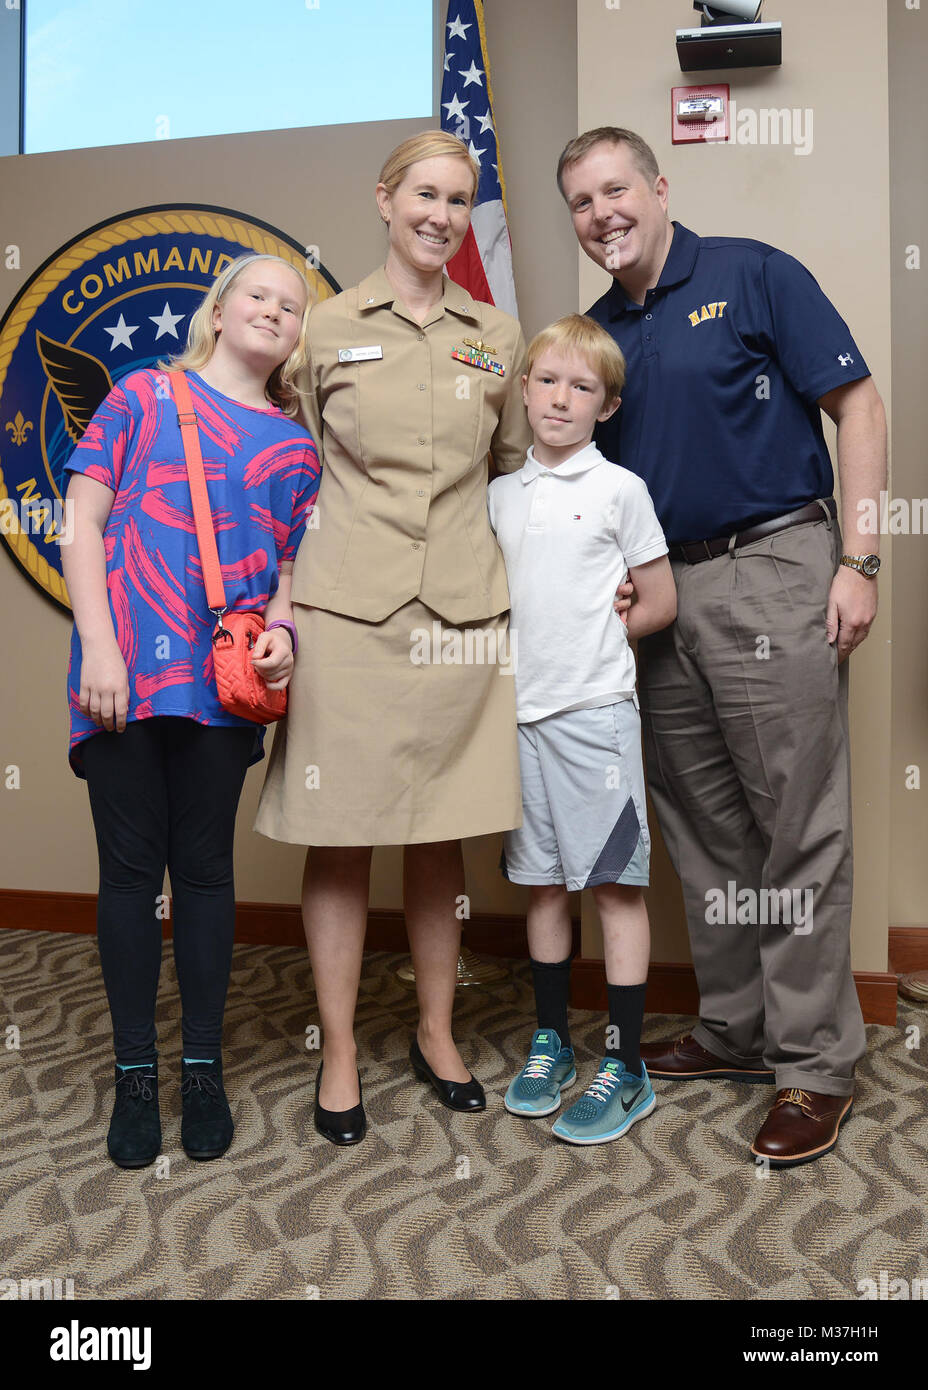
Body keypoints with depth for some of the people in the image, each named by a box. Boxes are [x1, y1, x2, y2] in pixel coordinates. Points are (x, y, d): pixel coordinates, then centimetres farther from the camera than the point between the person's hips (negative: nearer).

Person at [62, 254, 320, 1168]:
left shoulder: (295, 446, 14)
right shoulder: (145, 395, 8)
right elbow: (83, 525, 1)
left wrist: (281, 629, -6)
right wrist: (98, 647, -8)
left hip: (226, 680, 2)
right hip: (125, 671, -1)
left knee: (205, 868, 9)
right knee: (131, 869, 5)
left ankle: (203, 1067, 22)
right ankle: (135, 1073, 20)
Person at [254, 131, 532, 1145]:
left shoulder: (498, 338, 12)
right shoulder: (327, 328, 6)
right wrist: (276, 602, 0)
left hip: (461, 615, 2)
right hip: (346, 609, -2)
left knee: (442, 836, 9)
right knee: (339, 838, 2)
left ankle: (436, 1036, 27)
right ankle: (339, 1057, 18)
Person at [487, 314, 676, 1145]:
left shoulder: (619, 489, -1)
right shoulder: (501, 494, 11)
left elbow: (661, 603, 1)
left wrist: (593, 640, 2)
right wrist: (540, 649, 3)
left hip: (595, 709, -4)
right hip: (522, 708, 5)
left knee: (615, 883, 0)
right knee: (542, 882, 12)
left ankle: (626, 1066, 11)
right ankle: (551, 1040, 27)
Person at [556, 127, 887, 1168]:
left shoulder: (752, 276, 0)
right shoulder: (594, 334, 15)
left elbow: (856, 406, -3)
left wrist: (856, 561, -11)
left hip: (769, 573, -6)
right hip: (656, 590, 6)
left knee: (798, 825, -2)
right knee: (702, 827, 12)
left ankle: (814, 1061, 11)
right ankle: (734, 1030, 27)